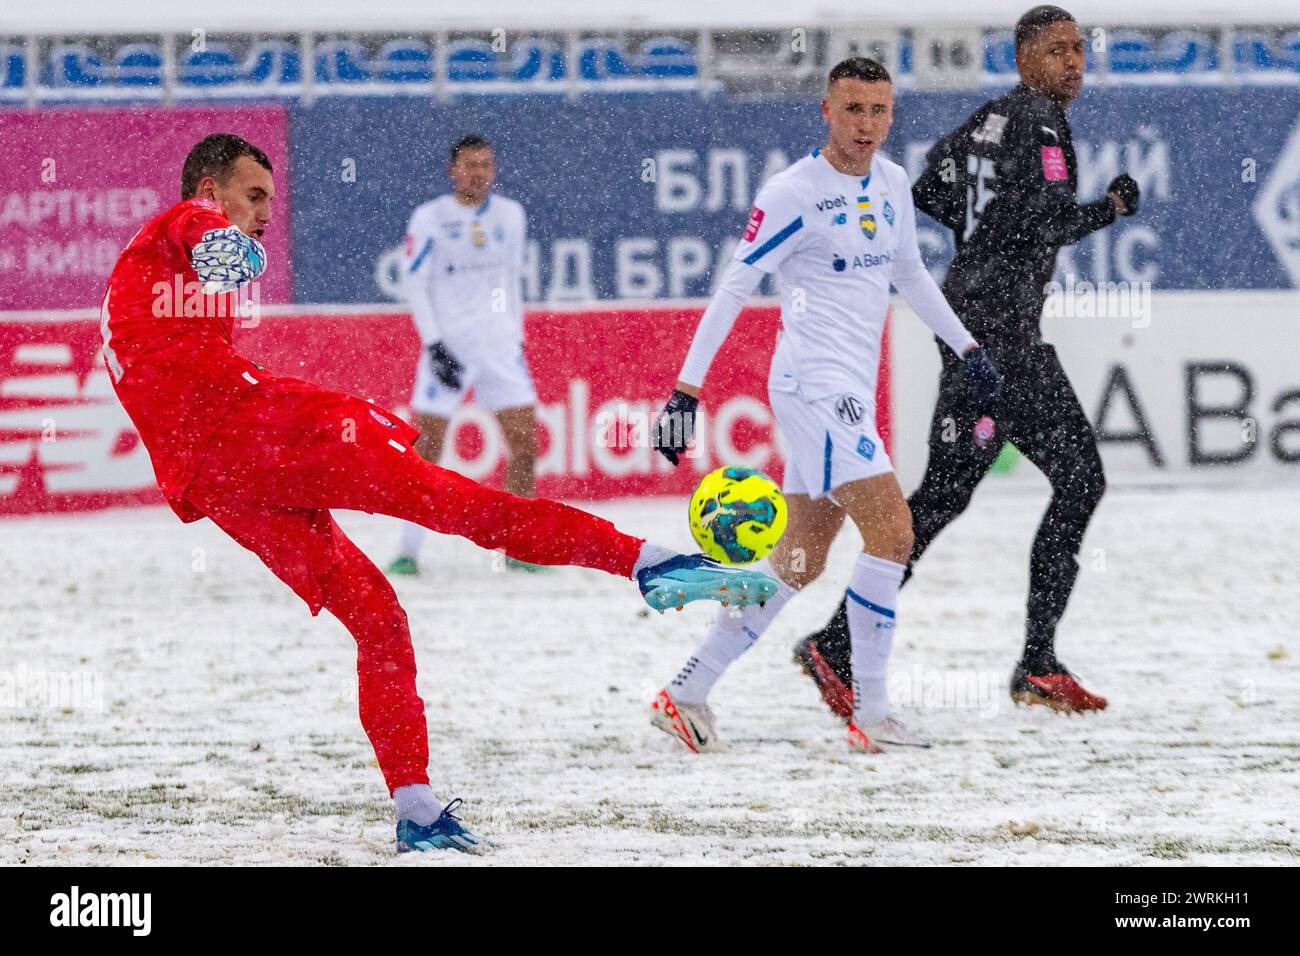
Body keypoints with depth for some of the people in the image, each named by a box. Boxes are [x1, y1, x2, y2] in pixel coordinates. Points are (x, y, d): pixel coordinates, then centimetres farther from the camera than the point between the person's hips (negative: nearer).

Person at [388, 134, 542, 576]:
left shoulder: (510, 215, 8)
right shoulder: (430, 218, -3)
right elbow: (414, 283, -4)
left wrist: (517, 336, 15)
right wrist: (433, 343, -12)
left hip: (499, 343, 4)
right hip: (448, 343, -3)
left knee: (524, 440, -3)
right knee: (428, 445, -6)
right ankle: (409, 550, 1)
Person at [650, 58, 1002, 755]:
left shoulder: (892, 185, 11)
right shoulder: (795, 192, -11)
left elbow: (909, 273, 27)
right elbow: (733, 288, -11)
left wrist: (965, 347, 27)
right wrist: (686, 389, -15)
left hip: (851, 393, 8)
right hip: (815, 383, -8)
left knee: (800, 563, 8)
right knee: (892, 531, -14)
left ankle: (687, 694, 13)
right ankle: (870, 713, -9)